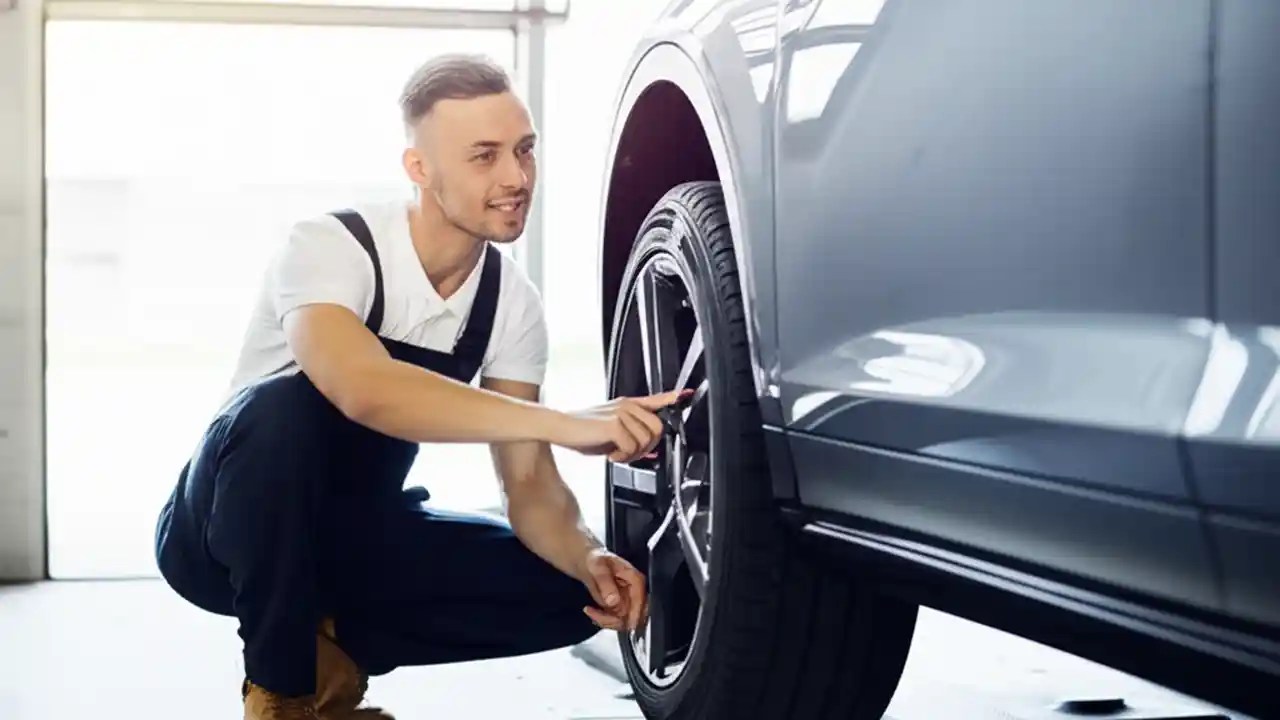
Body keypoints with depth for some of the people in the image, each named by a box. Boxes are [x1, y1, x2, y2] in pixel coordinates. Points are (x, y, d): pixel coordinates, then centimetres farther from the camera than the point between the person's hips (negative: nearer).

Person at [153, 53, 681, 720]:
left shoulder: (514, 304, -8)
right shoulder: (329, 246, -25)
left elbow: (530, 486, -9)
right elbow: (366, 392, -45)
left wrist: (591, 560, -32)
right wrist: (568, 424, -48)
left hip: (355, 538, 5)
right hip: (227, 535, -5)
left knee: (567, 589, -14)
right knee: (287, 406, -38)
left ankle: (330, 651, 2)